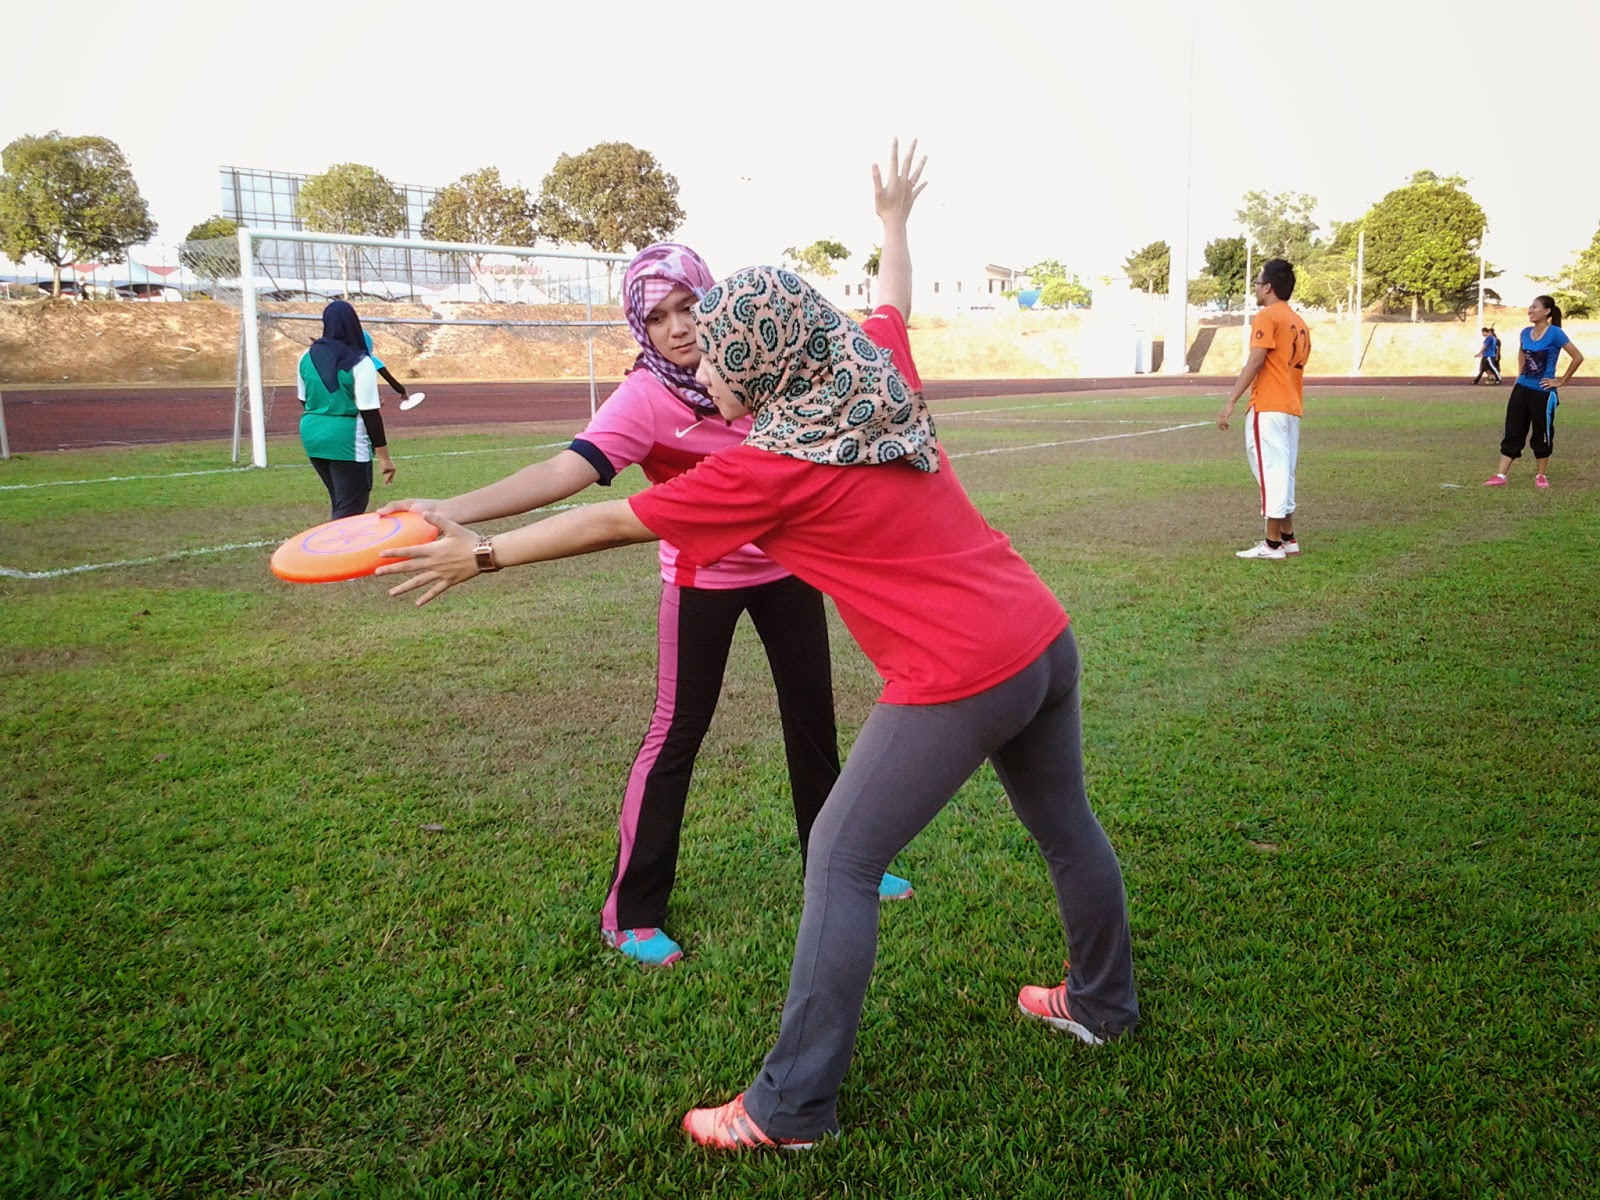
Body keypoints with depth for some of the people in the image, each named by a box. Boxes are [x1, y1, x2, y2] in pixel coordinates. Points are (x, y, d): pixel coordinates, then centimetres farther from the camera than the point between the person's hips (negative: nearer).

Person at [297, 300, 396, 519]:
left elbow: (304, 401, 15)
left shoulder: (307, 358, 5)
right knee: (350, 509, -2)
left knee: (339, 504, 21)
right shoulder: (359, 363, -13)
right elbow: (369, 413, -15)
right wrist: (384, 456, -10)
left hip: (312, 435, 7)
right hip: (347, 441, -7)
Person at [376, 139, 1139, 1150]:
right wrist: (894, 219, 48)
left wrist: (480, 553, 6)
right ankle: (1103, 1002, 49)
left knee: (841, 861, 2)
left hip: (959, 679, -8)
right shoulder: (885, 376, 4)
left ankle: (792, 1107, 12)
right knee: (1065, 826, 25)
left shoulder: (770, 468, -14)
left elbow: (611, 523, -6)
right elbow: (892, 304, 28)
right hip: (1046, 637, 9)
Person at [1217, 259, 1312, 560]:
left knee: (1270, 470, -7)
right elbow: (1291, 365, 18)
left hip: (1267, 408, -9)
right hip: (1292, 408, 9)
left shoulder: (1267, 317, -8)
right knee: (1283, 472, 13)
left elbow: (1255, 361, -17)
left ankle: (1272, 544, -6)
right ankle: (1287, 538, 17)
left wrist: (1231, 402, -19)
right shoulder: (1298, 322, 19)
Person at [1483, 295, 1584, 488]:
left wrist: (1561, 381, -9)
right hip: (1522, 389, 6)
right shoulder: (1526, 333, 5)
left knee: (1541, 435, 6)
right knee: (1513, 432, 4)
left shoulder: (1555, 333, -13)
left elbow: (1578, 357, -13)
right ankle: (1500, 476, 4)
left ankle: (1541, 475, 19)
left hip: (1543, 392, -6)